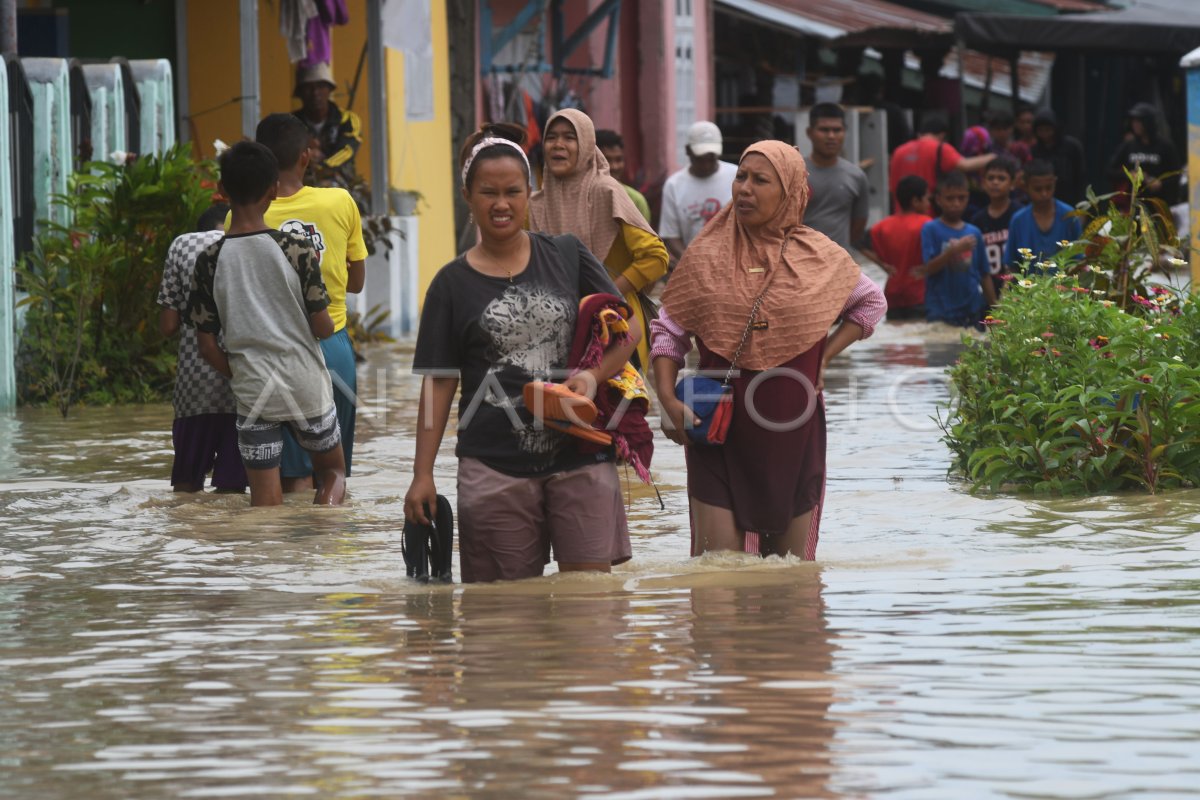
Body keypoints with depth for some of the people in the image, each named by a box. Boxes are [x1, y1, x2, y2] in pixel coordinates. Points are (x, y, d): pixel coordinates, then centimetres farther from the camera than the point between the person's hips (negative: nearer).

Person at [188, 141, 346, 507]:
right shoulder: (297, 250, -11)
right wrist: (328, 324, 16)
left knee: (266, 504, 5)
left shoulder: (210, 261, -7)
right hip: (307, 387, -1)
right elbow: (321, 326, -7)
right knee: (334, 471, 19)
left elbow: (207, 345, -3)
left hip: (253, 394, 1)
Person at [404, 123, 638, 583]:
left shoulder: (566, 257, 8)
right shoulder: (453, 284, 6)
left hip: (580, 459, 0)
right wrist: (422, 475, 0)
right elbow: (438, 384, 6)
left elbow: (629, 329, 10)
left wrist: (594, 375, -11)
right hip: (494, 467, 0)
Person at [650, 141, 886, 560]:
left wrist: (825, 356, 5)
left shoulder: (820, 257, 1)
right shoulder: (707, 256, 0)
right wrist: (668, 400, -10)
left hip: (793, 432, 1)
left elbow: (871, 303, 18)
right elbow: (669, 332, 4)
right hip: (719, 431, -1)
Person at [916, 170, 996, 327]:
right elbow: (928, 268, -9)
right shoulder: (931, 230, -2)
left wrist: (995, 310, 7)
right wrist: (954, 251, -22)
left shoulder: (974, 233, 7)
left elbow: (984, 275, 11)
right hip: (940, 313, -3)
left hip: (971, 312, 3)